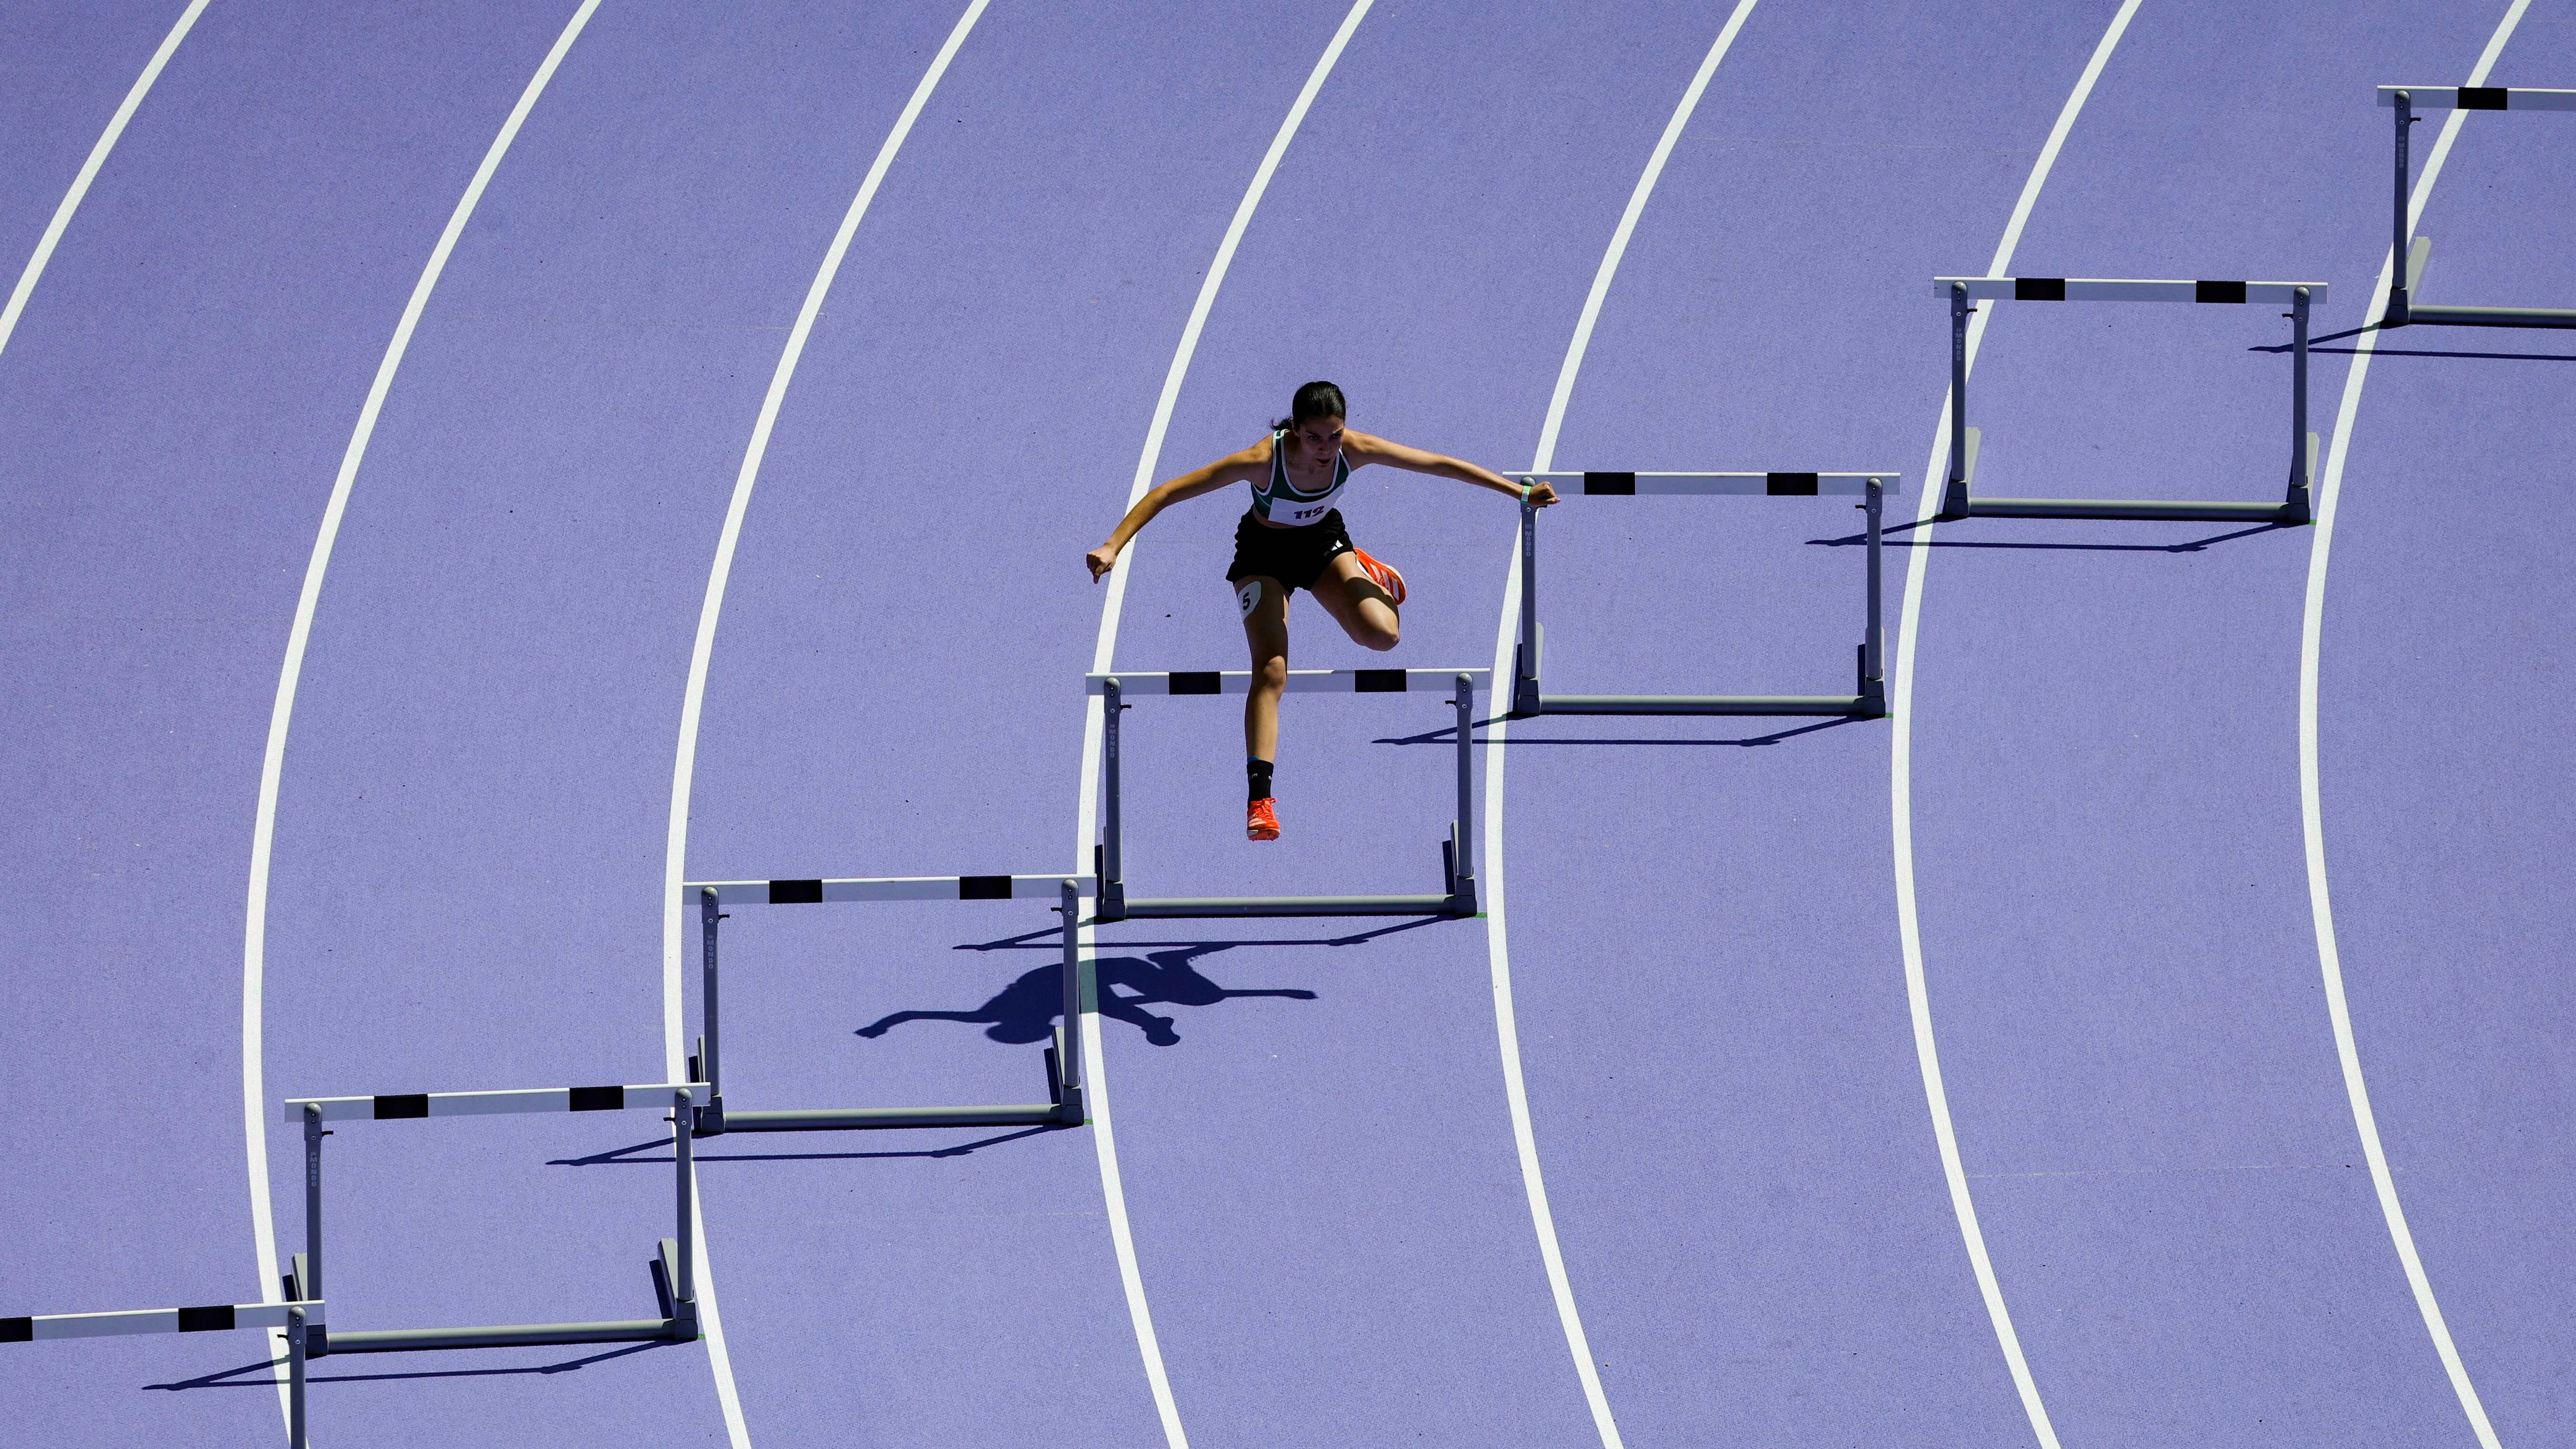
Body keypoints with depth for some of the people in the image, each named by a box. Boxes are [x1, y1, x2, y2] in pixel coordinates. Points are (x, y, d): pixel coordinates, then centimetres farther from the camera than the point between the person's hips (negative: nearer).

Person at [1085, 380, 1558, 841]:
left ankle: (1371, 577, 19)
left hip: (1323, 540, 3)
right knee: (1271, 670, -20)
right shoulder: (1262, 460, -36)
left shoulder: (1355, 450, -27)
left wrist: (1520, 492, -10)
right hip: (1265, 551, -3)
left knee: (1381, 633, -19)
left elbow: (1441, 465, -16)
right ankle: (1259, 799, -19)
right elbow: (1167, 493, -34)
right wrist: (1113, 546, -43)